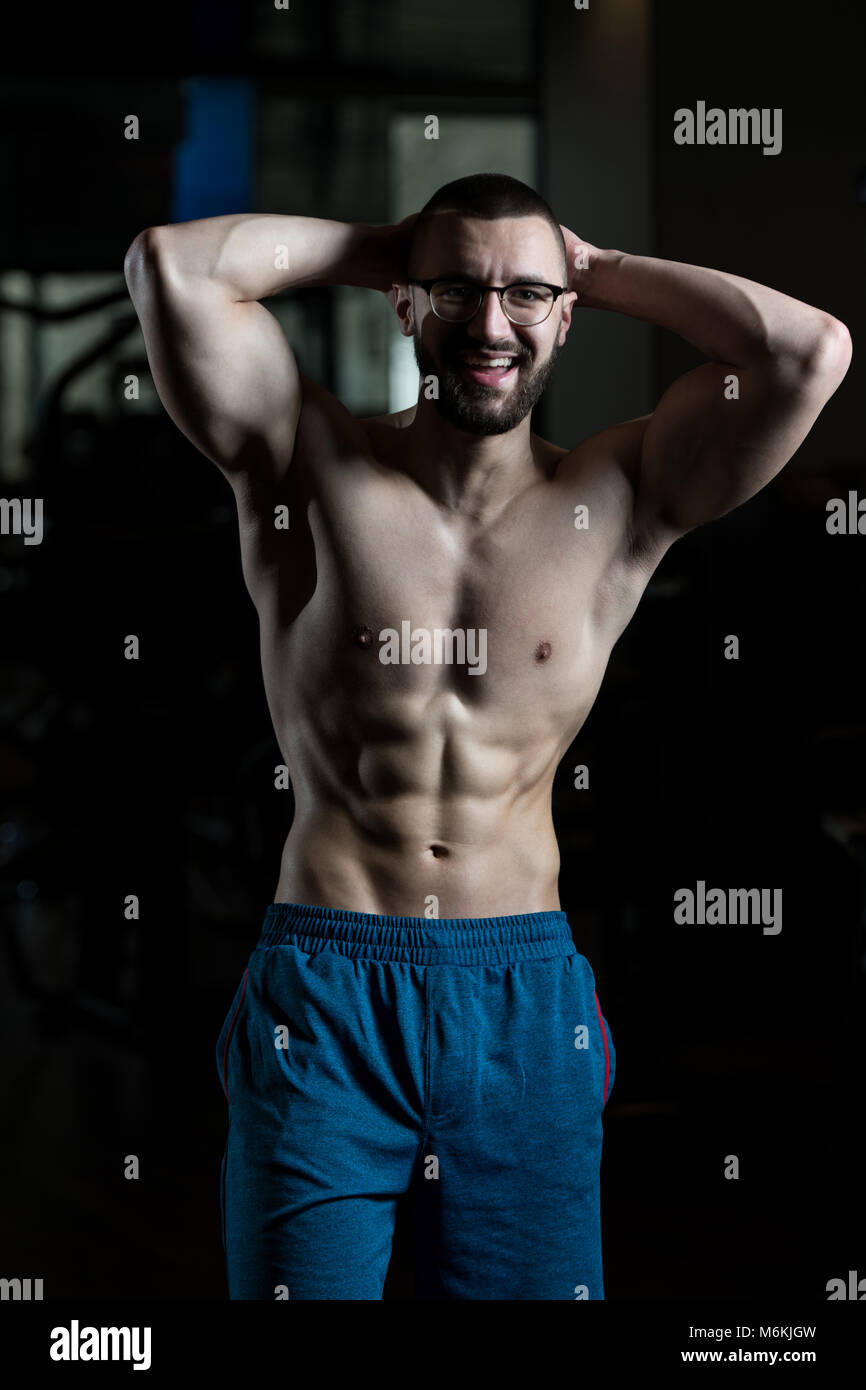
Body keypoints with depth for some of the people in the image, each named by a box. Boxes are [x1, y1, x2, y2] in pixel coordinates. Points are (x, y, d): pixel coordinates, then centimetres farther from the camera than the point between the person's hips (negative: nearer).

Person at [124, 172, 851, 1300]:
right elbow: (169, 263, -11)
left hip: (526, 1002, 2)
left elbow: (813, 349, -7)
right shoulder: (312, 467, 2)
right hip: (324, 1002, -1)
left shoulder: (615, 504, 4)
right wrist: (375, 248, 3)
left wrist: (596, 267, 3)